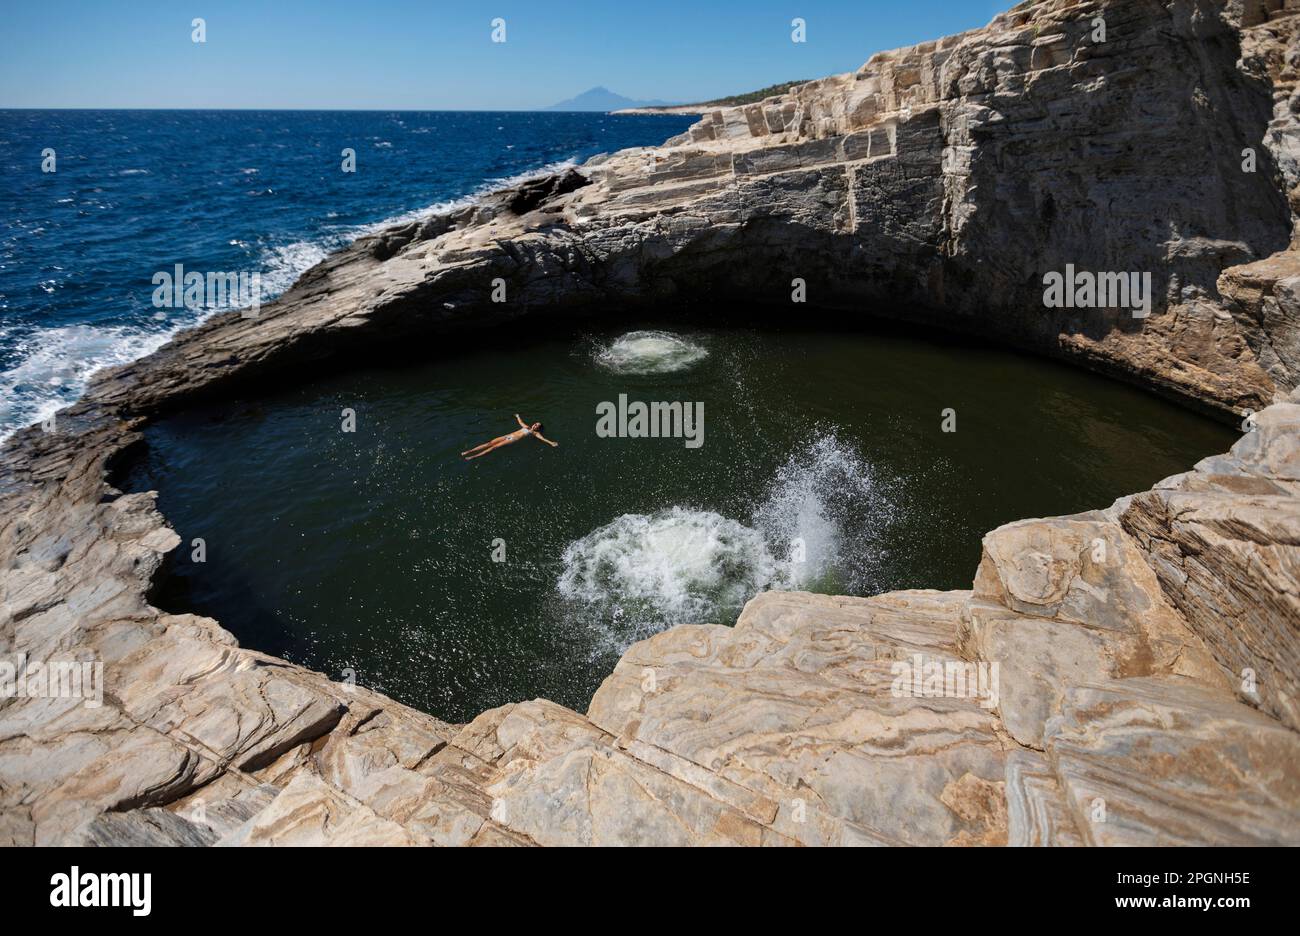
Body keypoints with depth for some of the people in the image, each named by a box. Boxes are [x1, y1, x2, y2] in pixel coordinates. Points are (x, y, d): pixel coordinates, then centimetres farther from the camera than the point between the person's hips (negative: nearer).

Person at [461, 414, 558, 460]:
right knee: (489, 443, -9)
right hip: (507, 436, 5)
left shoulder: (535, 433, 8)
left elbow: (543, 438, -6)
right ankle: (468, 451, -13)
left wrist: (551, 443, -21)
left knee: (494, 447, -20)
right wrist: (517, 416, 63)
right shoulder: (526, 427, 25)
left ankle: (473, 456, -27)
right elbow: (520, 422, 44)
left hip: (513, 440, -5)